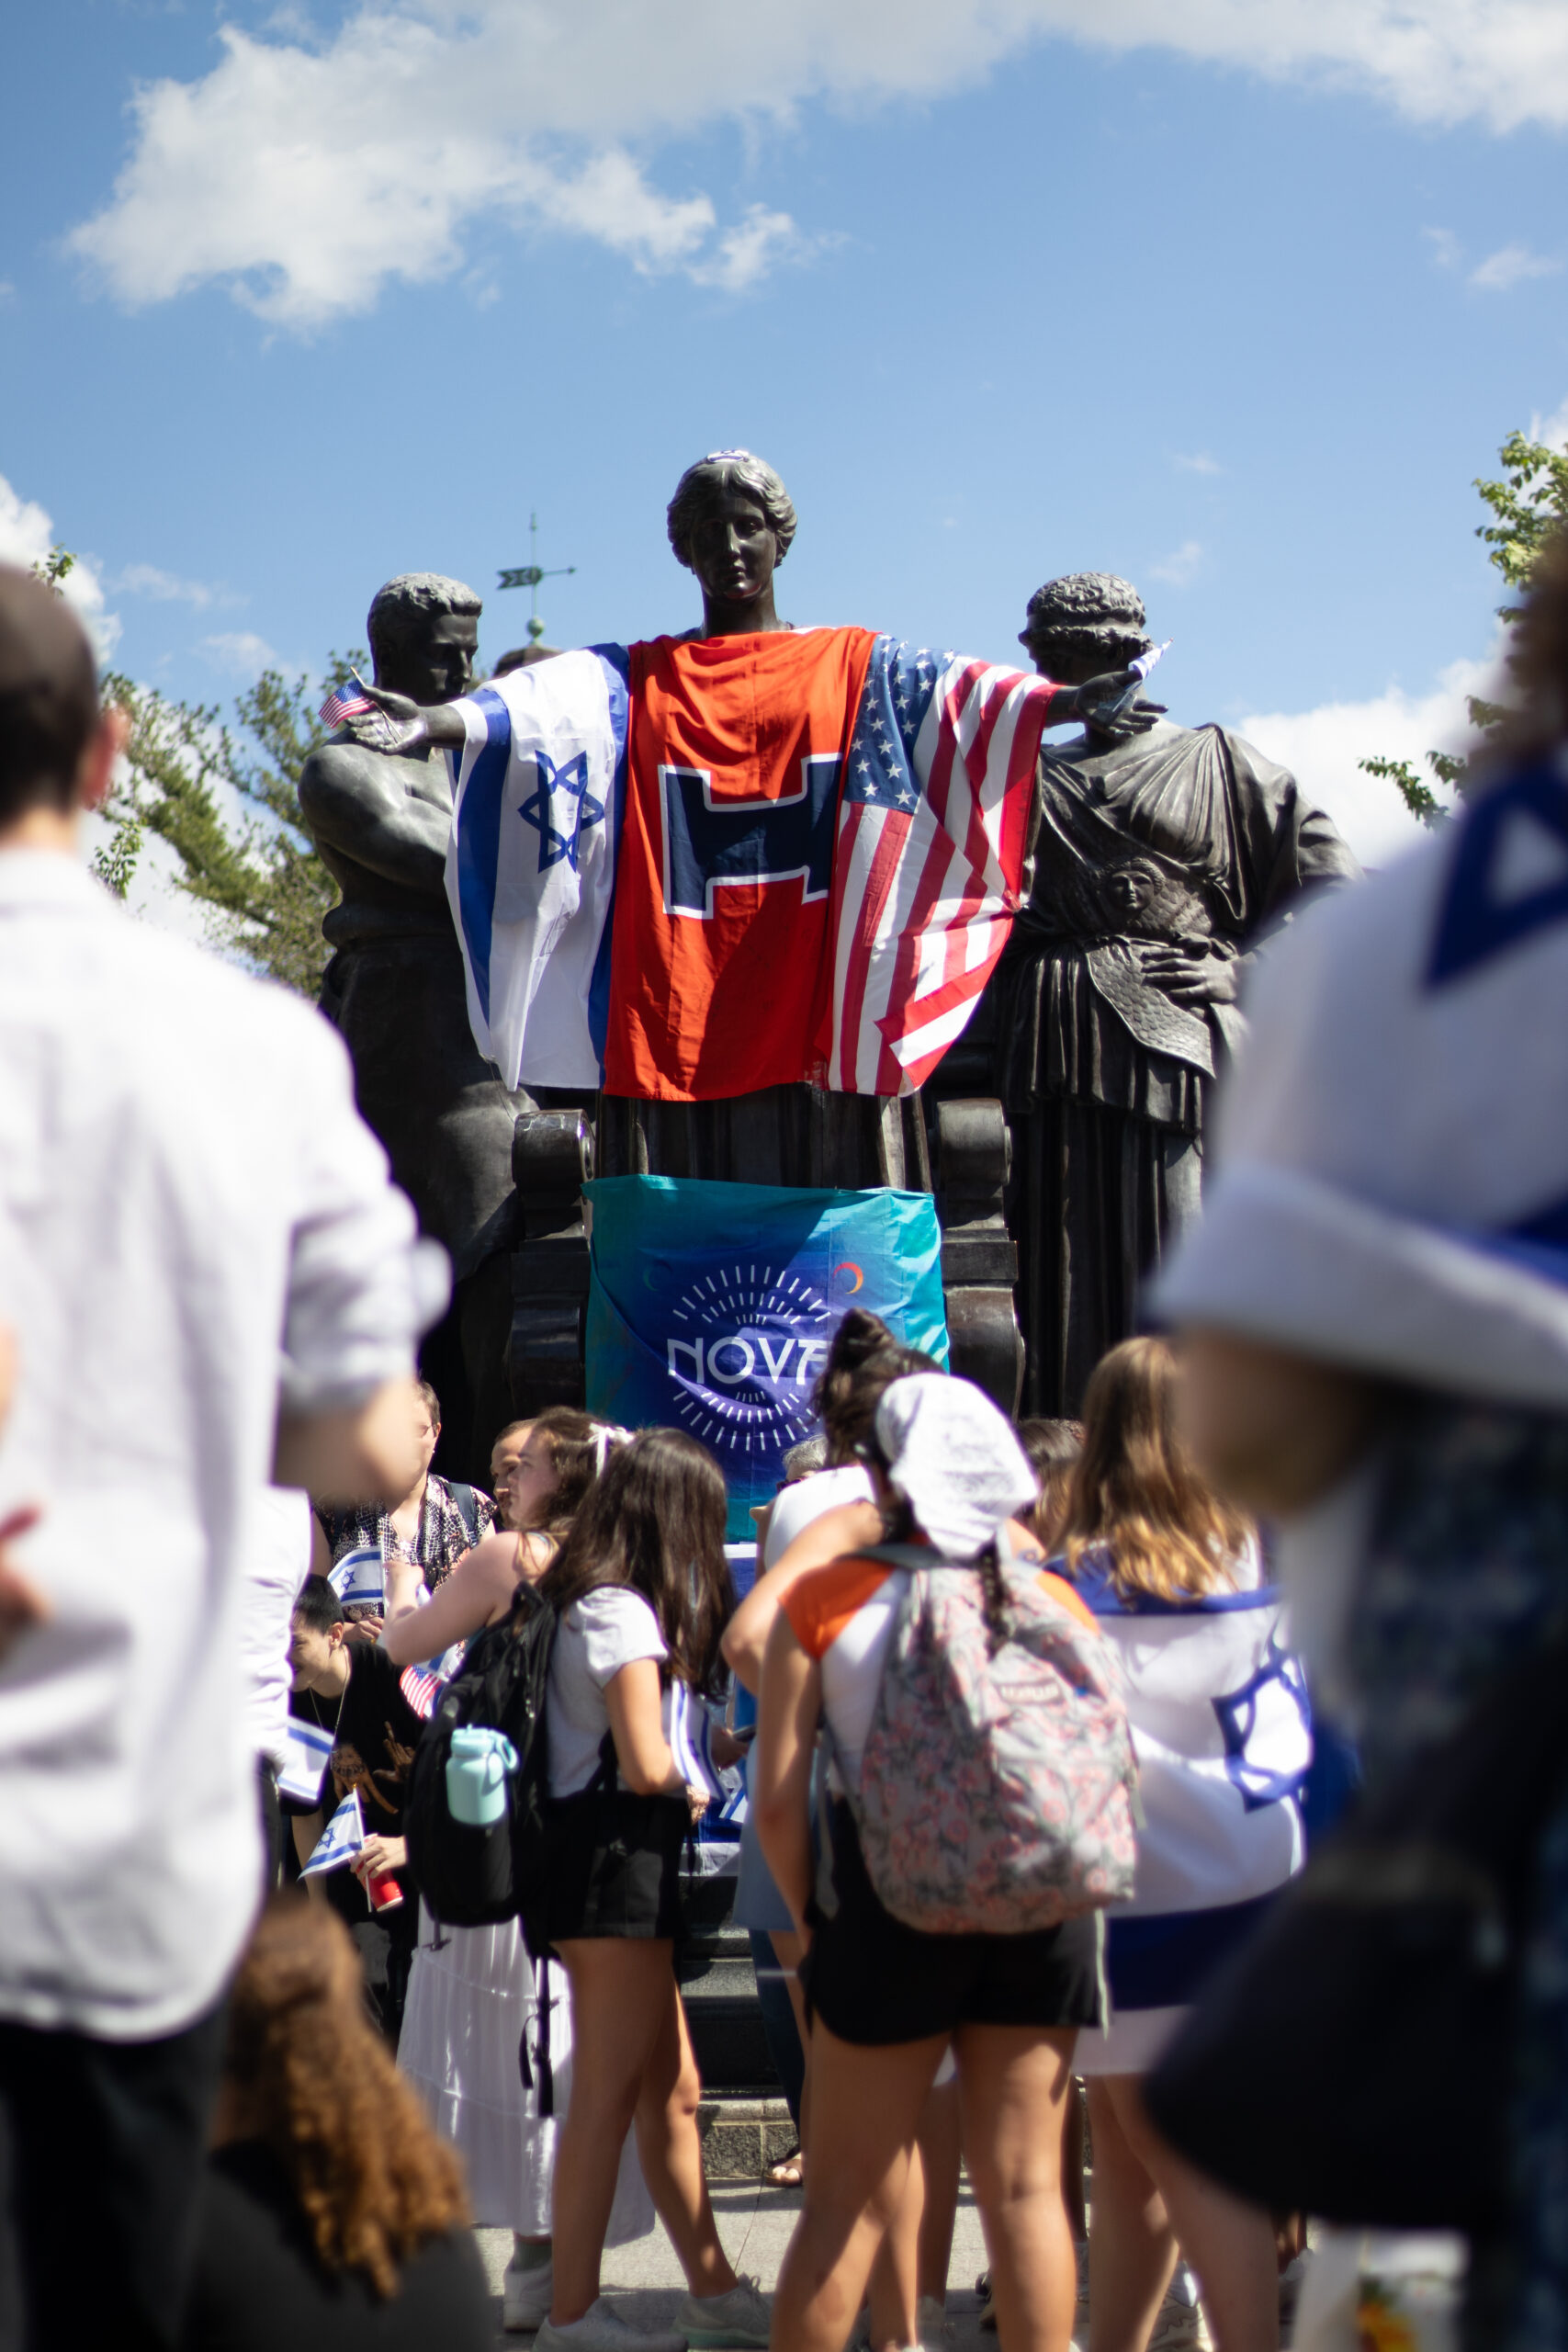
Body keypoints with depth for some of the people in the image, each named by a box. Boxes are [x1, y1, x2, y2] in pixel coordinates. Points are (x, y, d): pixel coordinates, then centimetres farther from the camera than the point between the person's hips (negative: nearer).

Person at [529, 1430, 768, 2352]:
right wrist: (691, 1793, -1)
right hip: (617, 1856, -10)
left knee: (672, 2087, 15)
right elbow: (645, 1764, -20)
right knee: (609, 2093, -6)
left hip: (607, 1861, 10)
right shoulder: (624, 1612, -15)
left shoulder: (587, 1601, 15)